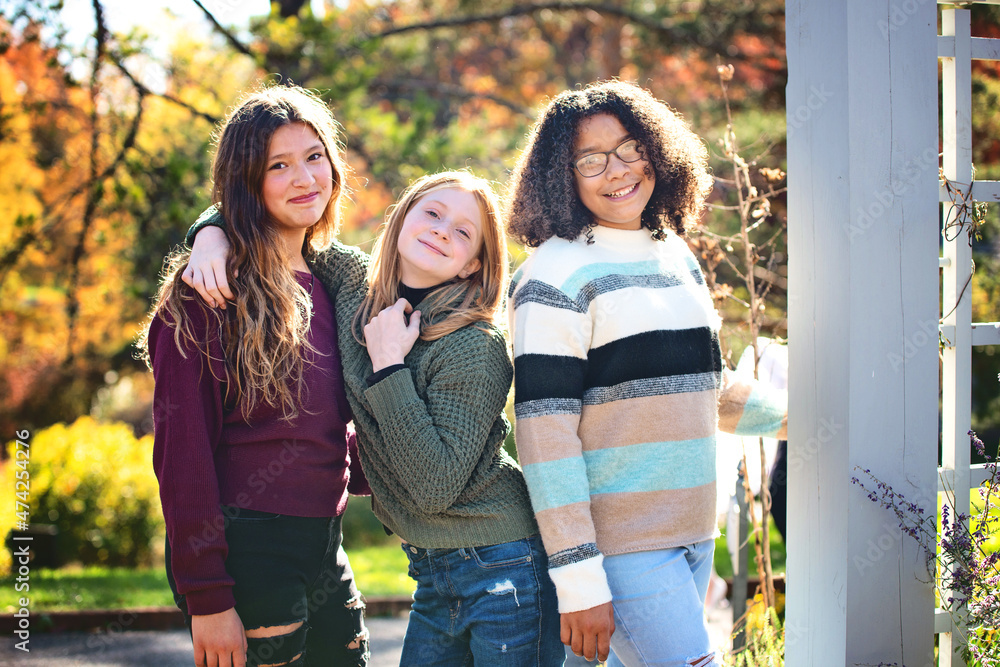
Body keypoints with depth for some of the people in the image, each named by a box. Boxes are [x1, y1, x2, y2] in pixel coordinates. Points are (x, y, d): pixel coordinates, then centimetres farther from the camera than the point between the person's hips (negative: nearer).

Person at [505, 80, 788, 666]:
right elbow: (544, 433, -15)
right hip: (620, 549, -7)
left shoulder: (676, 255, 13)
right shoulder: (557, 274, -10)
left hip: (693, 533, 7)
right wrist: (578, 582, -17)